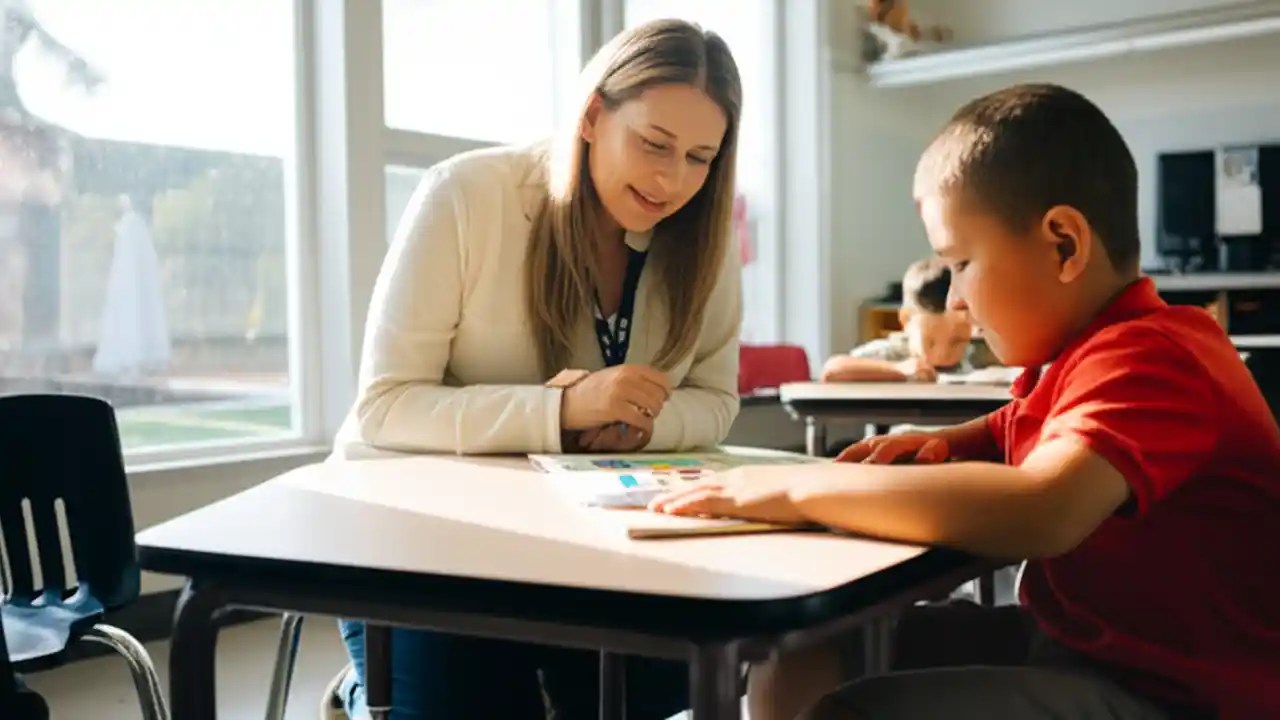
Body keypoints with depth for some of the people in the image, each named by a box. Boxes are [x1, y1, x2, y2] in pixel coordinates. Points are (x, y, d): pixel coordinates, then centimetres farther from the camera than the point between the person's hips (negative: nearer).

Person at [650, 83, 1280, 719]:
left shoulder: (1146, 361, -23)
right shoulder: (1101, 349, 11)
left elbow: (1040, 511, -42)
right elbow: (1025, 434, 30)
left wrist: (801, 488, -33)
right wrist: (948, 445, 6)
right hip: (1078, 642, 10)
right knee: (794, 660, 1)